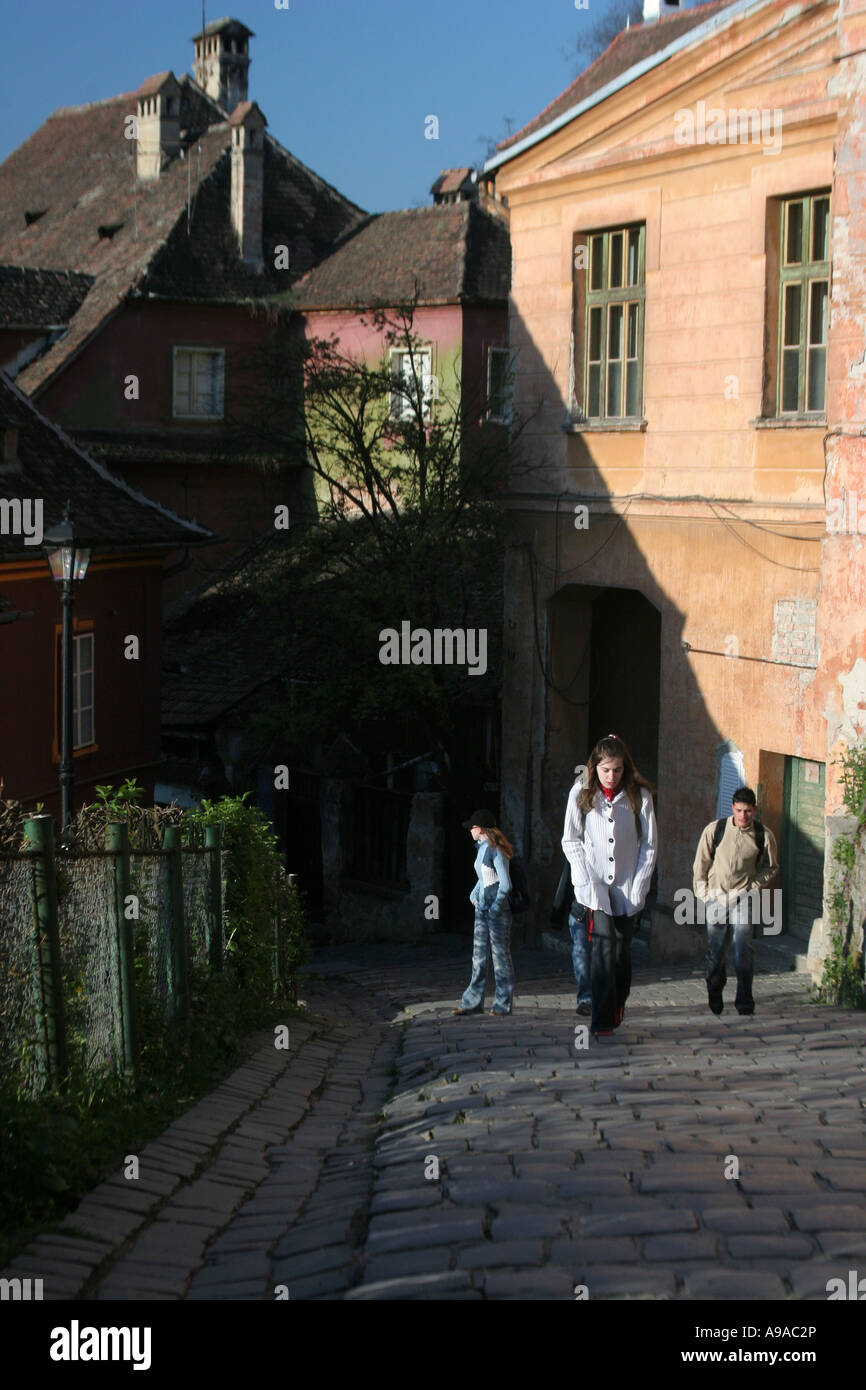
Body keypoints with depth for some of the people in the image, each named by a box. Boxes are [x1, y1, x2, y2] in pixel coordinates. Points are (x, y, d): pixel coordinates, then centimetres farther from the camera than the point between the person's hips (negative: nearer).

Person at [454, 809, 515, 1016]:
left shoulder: (495, 851, -15)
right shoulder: (482, 848, 13)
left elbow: (505, 884, -18)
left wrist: (496, 906, -15)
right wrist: (474, 895, 13)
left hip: (497, 908, -9)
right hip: (482, 907, 9)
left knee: (500, 954, -2)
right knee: (478, 955, 9)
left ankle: (503, 1004, 5)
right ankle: (473, 1002, 13)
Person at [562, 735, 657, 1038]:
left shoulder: (639, 795, -2)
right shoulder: (581, 793, -1)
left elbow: (649, 845, 3)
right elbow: (571, 842, 4)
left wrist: (639, 887, -3)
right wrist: (586, 882, -6)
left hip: (627, 887, 1)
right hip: (594, 885, -1)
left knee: (622, 950, 5)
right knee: (602, 945, -15)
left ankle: (616, 1010, 26)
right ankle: (602, 1020, -16)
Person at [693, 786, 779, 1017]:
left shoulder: (764, 835, -5)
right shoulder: (714, 829, -5)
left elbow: (771, 866, 12)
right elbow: (700, 863, 7)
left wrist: (754, 884, 0)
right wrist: (702, 891, 4)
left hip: (743, 896, -1)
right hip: (716, 896, 1)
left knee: (743, 949, -11)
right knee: (715, 950, 8)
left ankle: (744, 1002, -3)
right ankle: (715, 995, 30)